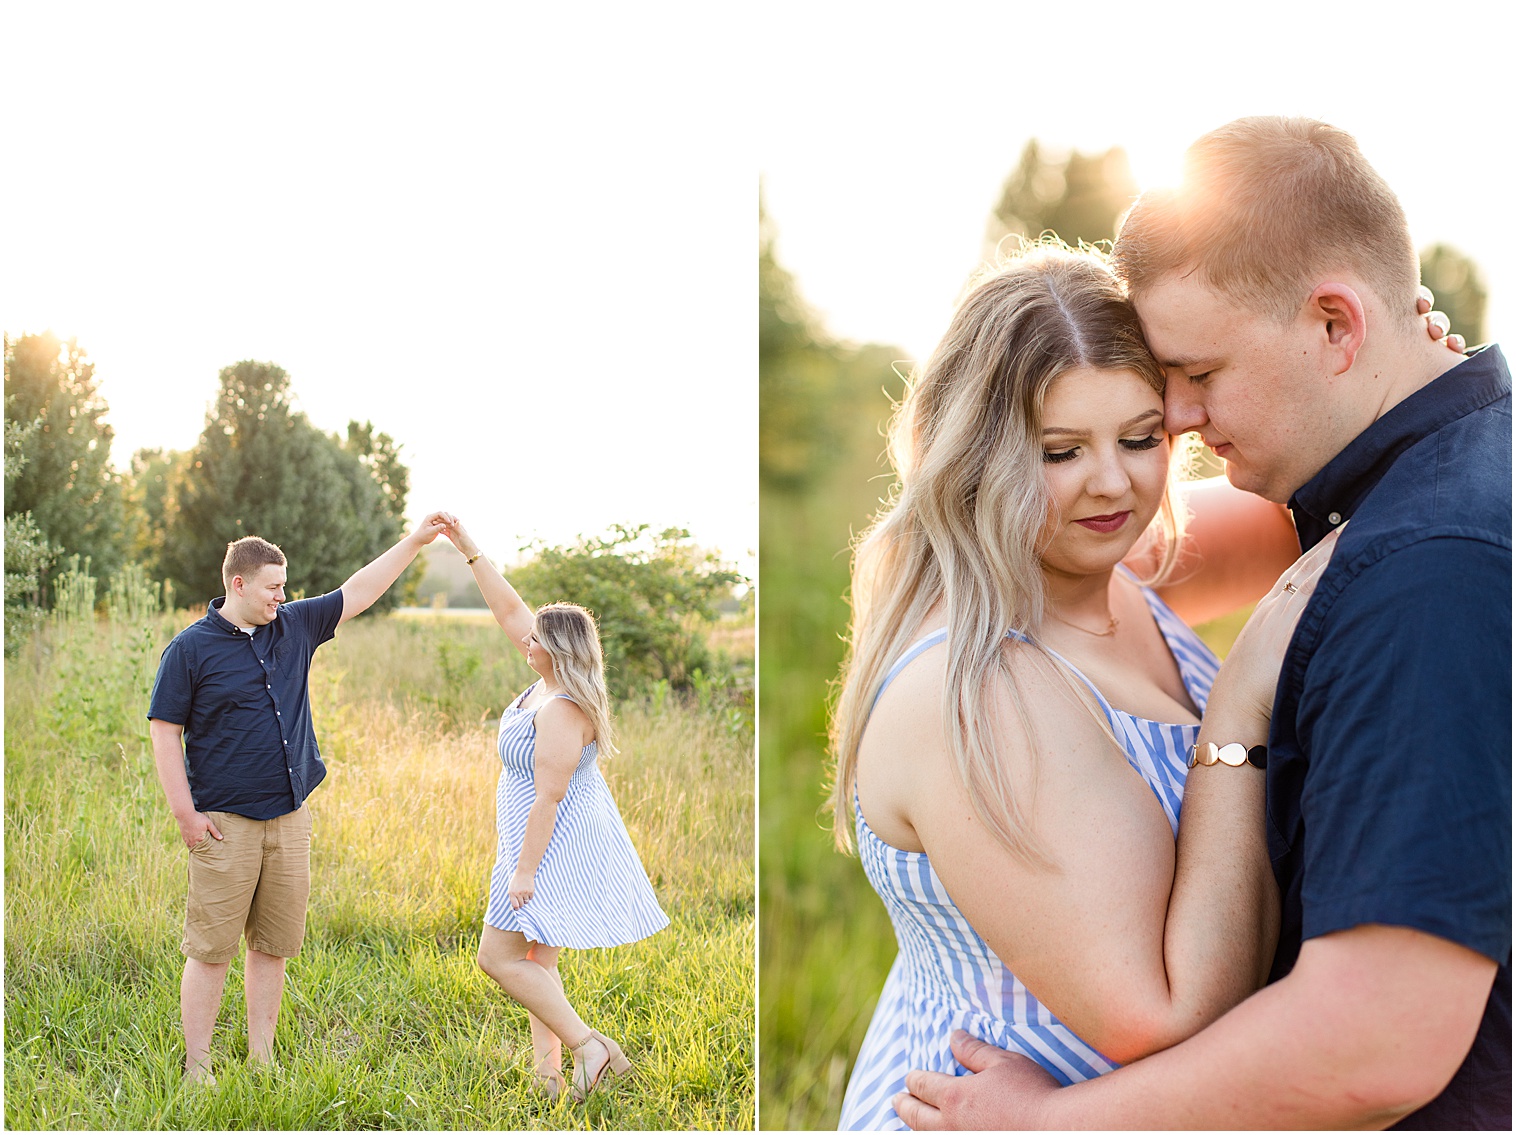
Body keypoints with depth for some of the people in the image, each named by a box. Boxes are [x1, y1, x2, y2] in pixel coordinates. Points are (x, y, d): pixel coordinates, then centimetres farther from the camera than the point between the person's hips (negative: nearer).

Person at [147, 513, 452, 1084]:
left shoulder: (294, 627, 9)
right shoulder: (191, 648, -5)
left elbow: (356, 593, 16)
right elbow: (164, 731, -5)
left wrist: (415, 542, 13)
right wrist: (185, 812, -11)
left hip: (289, 820, 5)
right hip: (225, 823, -5)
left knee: (272, 947, 10)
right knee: (211, 950, -2)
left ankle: (262, 1060, 20)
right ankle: (197, 1069, 7)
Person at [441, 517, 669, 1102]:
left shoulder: (560, 711, -26)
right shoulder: (554, 674, 1)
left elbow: (550, 797, -26)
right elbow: (508, 610, 8)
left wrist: (525, 870, -22)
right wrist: (469, 550, 6)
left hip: (553, 845, -10)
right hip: (567, 838, 10)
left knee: (499, 958, -4)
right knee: (534, 958, 15)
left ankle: (589, 1045, -3)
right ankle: (547, 1072, 21)